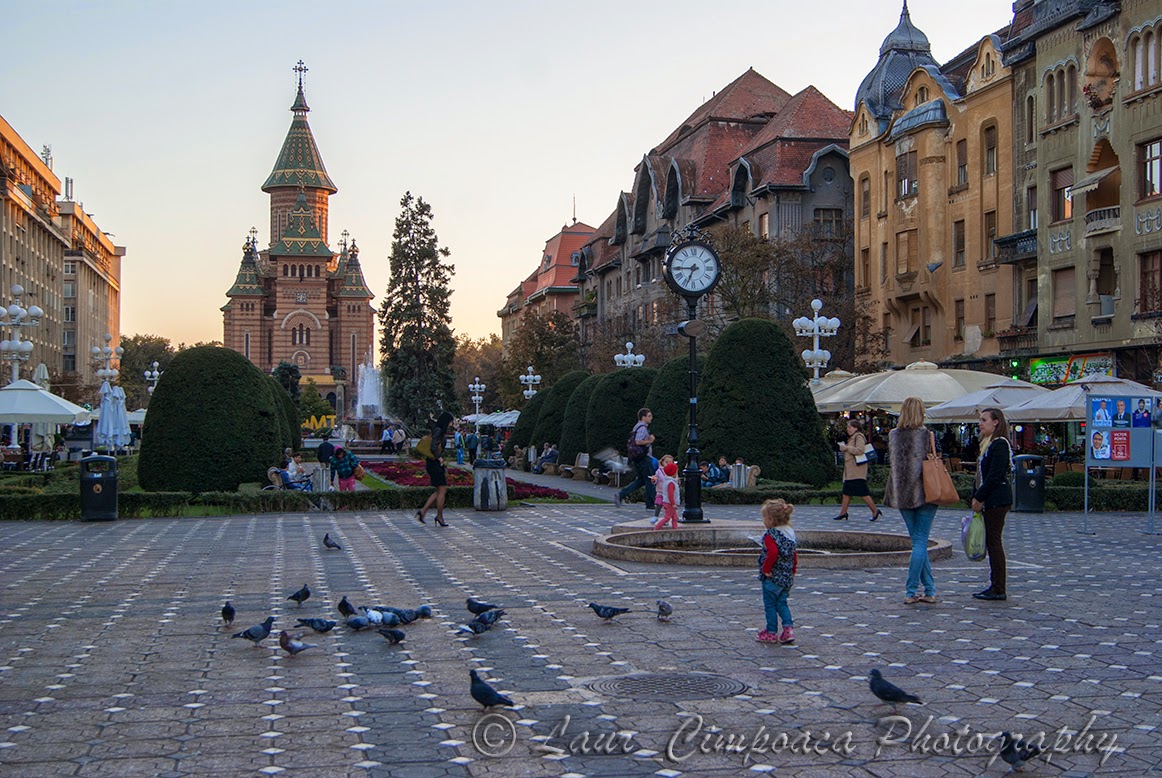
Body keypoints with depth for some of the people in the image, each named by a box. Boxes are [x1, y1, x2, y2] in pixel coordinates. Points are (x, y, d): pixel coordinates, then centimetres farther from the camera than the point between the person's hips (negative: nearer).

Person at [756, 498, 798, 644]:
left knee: (770, 605, 5)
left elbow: (773, 553, -31)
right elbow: (795, 555, 13)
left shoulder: (770, 535, -17)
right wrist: (792, 571, 21)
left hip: (772, 578, -8)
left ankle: (771, 632, 12)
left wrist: (766, 569, -19)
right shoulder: (790, 533, 8)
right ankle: (788, 628, 4)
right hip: (787, 577, 8)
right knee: (782, 603, 16)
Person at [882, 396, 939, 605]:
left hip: (901, 493, 4)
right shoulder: (926, 434, -9)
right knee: (920, 542, 0)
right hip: (923, 492, -4)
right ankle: (910, 591, -5)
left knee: (918, 541, 12)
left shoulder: (893, 435, 3)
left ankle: (930, 590, 11)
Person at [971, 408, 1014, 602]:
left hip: (997, 499, -10)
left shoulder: (999, 445, -14)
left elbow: (995, 476, -20)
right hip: (990, 500, 10)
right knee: (991, 542, 12)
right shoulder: (990, 444, 18)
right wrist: (977, 497, 13)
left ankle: (999, 590, -3)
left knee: (994, 542, -7)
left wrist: (979, 498, -16)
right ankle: (995, 586, 17)